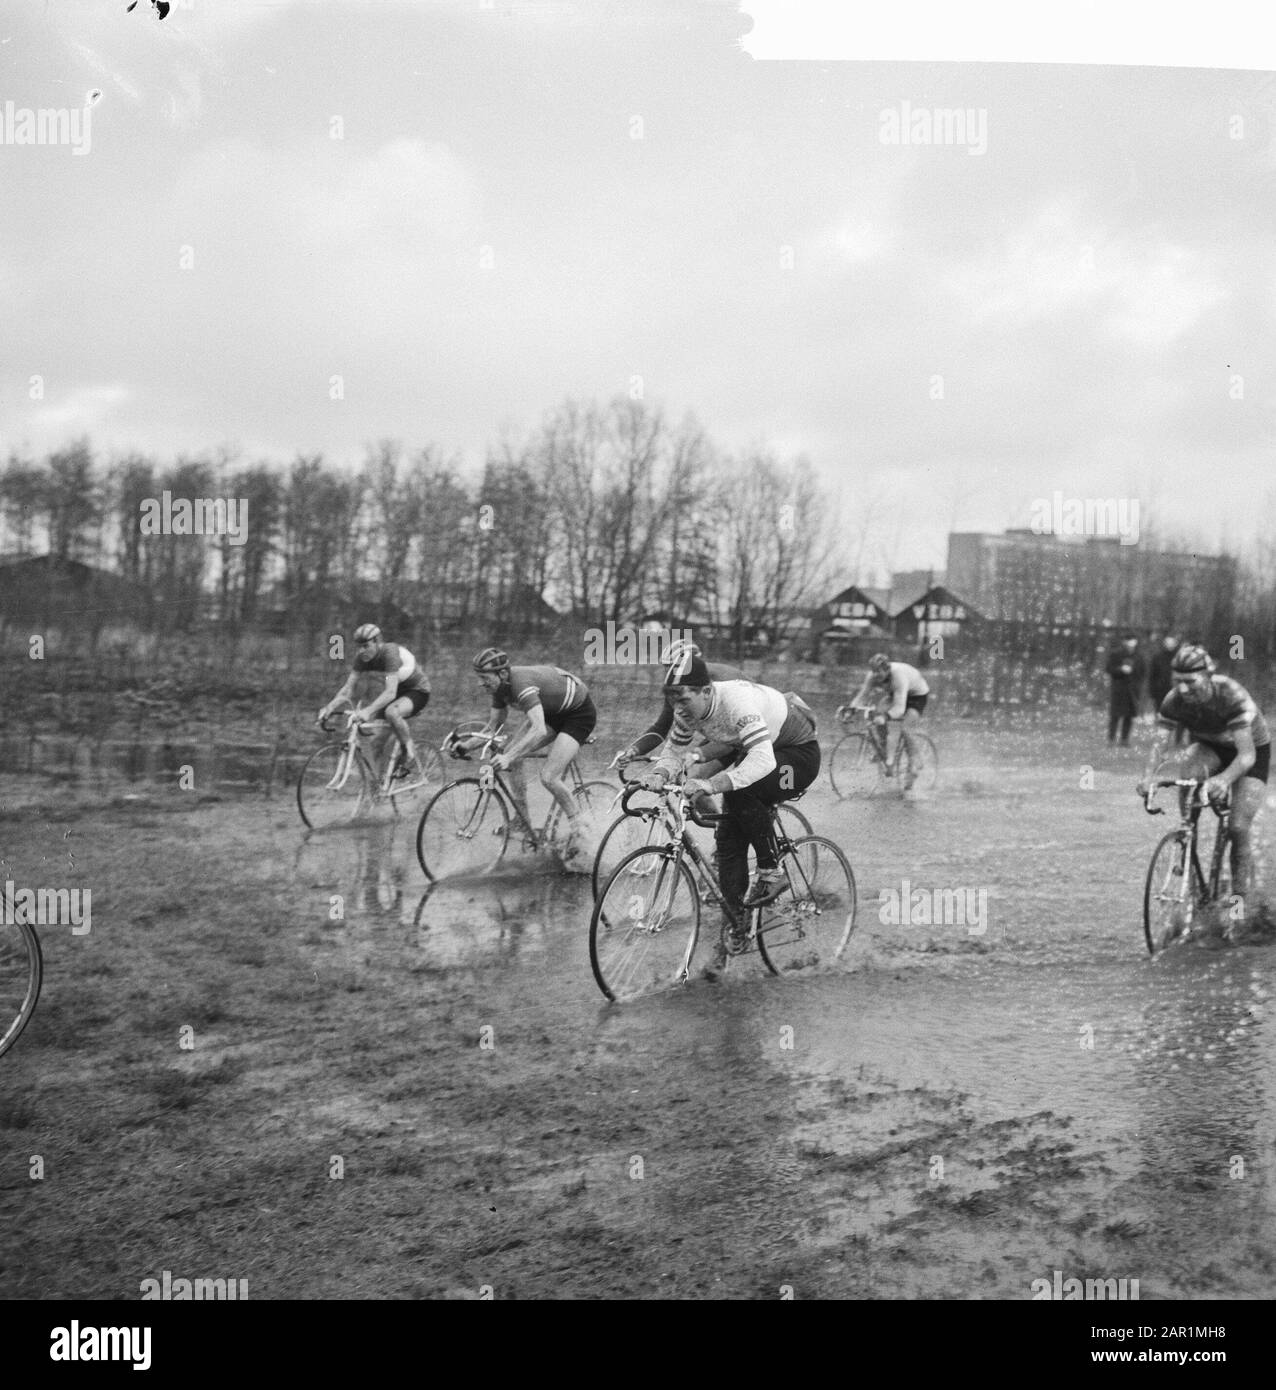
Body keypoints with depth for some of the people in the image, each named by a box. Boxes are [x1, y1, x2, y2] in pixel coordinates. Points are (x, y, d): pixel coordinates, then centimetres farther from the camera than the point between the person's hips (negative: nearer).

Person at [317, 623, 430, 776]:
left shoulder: (390, 653, -32)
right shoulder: (363, 658, -12)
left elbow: (390, 692, -41)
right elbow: (348, 688, -13)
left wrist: (368, 711, -54)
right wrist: (329, 707, -30)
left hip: (417, 690, -7)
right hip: (397, 690, 7)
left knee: (391, 712, -36)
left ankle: (409, 753, -15)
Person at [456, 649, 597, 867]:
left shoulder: (522, 684, -35)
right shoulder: (500, 687, -8)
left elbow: (539, 730, -48)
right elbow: (493, 727, 2)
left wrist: (508, 758, -55)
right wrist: (468, 744, -15)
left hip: (579, 713, -9)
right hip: (553, 711, 9)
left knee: (549, 778, -21)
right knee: (512, 758, -3)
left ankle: (576, 831, -2)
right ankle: (524, 821, 10)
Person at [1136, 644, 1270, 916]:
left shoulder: (1233, 697, -35)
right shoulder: (1174, 700, -23)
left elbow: (1246, 755, -41)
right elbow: (1160, 742, -27)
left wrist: (1224, 779, -60)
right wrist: (1148, 777, -47)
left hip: (1253, 752, -3)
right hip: (1209, 749, 3)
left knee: (1238, 828, -14)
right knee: (1188, 760, -34)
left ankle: (1240, 897, 7)